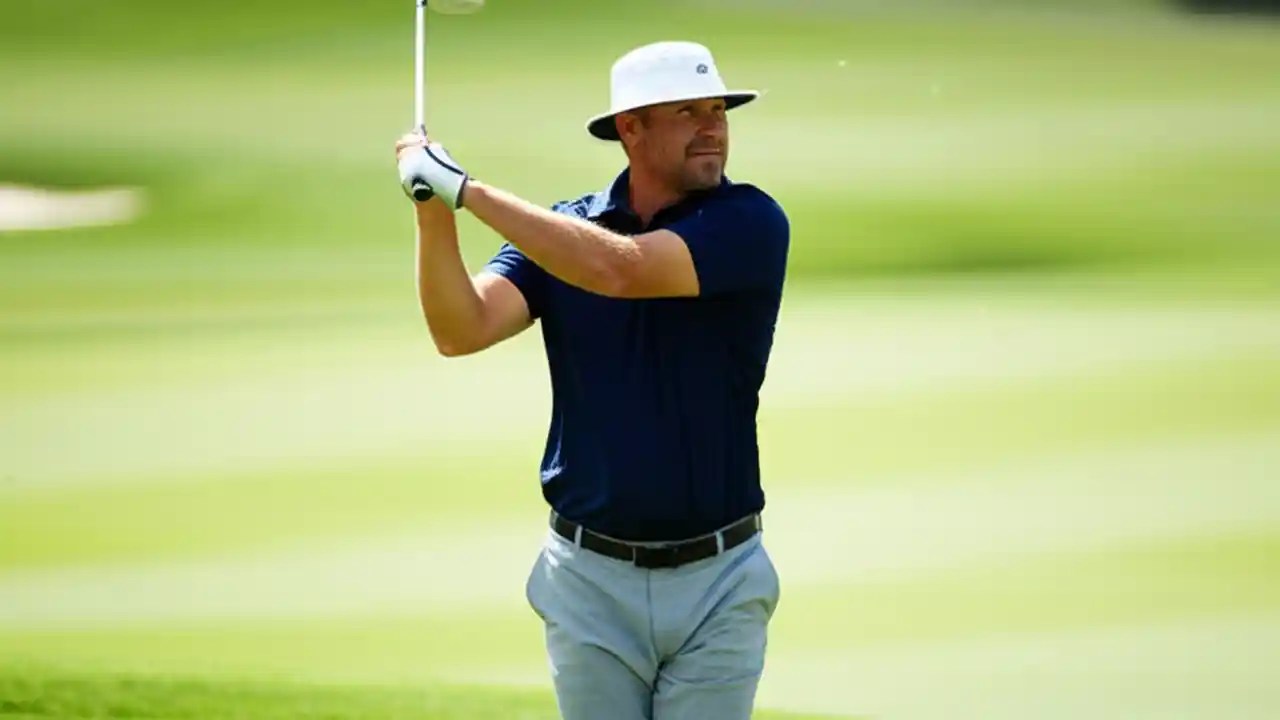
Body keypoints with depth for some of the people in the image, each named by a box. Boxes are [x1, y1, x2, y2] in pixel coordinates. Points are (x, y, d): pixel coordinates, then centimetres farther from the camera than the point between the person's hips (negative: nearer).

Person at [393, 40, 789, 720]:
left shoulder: (749, 223, -8)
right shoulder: (556, 231, 4)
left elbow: (620, 268, -24)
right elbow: (462, 329, -10)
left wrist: (466, 189, -21)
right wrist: (433, 209, -26)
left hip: (717, 582, -2)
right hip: (592, 581, 2)